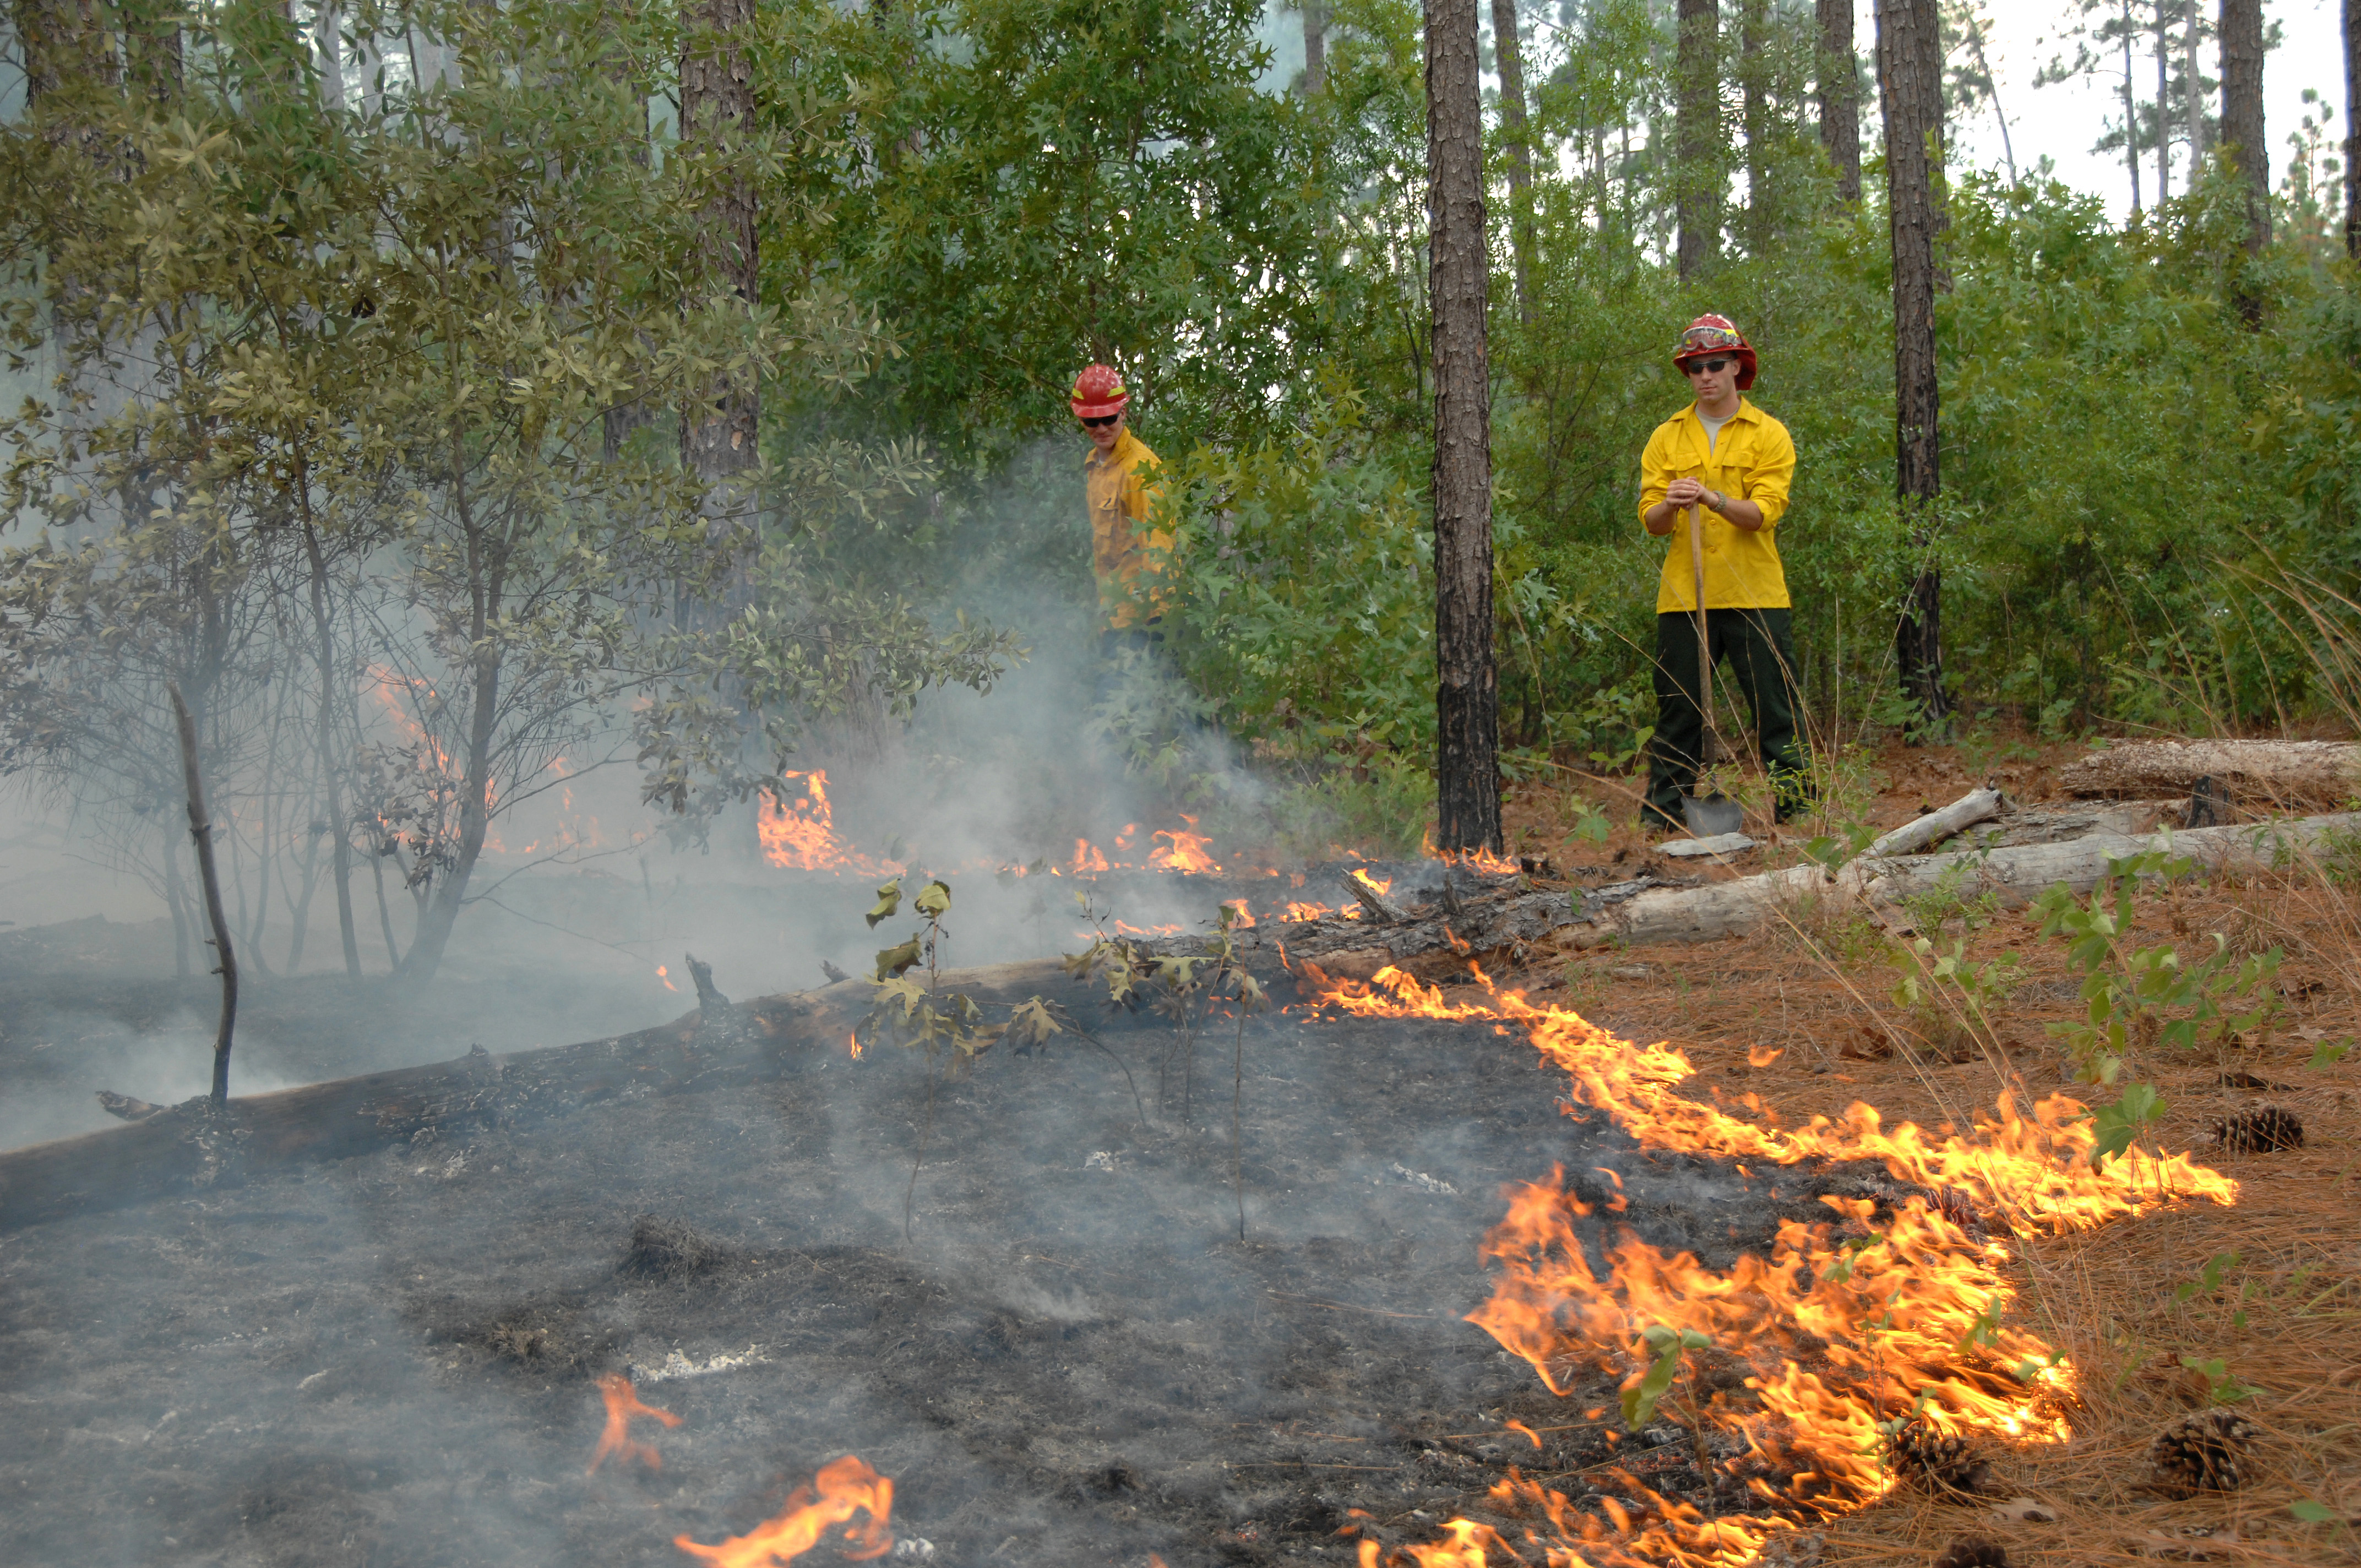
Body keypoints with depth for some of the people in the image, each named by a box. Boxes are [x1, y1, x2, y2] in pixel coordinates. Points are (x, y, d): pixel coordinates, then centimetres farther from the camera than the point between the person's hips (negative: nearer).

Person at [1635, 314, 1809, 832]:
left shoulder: (1769, 435, 4)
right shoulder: (1666, 439, 11)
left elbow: (1764, 513, -8)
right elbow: (1649, 521, 5)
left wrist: (1713, 499, -25)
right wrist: (1669, 505, -18)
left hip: (1754, 594, -2)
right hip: (1683, 594, 2)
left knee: (1776, 706, -1)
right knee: (1677, 709, 4)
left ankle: (1795, 800, 6)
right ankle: (1662, 808, 10)